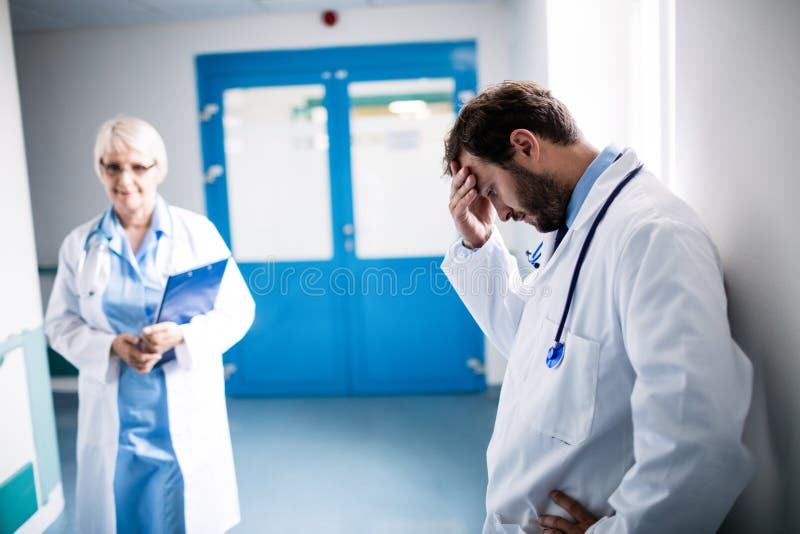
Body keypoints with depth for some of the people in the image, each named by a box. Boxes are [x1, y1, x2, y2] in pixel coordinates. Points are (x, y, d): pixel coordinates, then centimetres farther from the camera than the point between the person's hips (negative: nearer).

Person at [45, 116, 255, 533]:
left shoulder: (198, 232, -4)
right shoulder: (79, 244, 2)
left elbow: (237, 311, -3)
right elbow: (60, 323, 5)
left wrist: (181, 335, -21)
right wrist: (112, 346, -15)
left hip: (187, 414, -1)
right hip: (113, 417, 2)